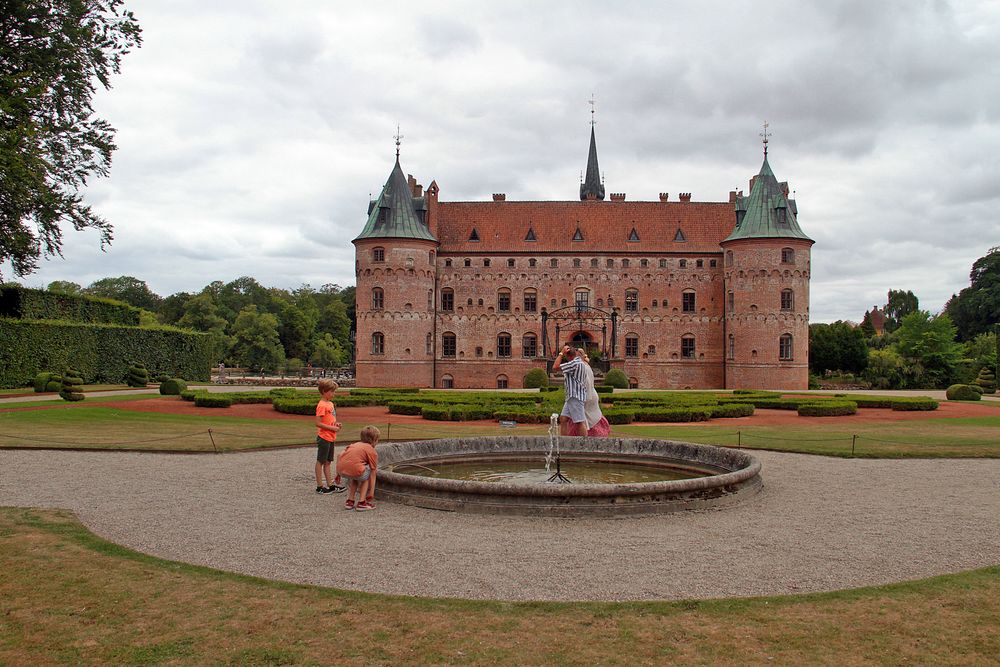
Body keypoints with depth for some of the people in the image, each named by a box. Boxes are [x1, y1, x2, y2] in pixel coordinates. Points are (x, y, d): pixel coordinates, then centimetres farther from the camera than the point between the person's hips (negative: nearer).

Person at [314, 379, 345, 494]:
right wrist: (332, 428, -19)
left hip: (331, 438, 9)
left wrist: (336, 424, 4)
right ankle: (319, 487, 8)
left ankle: (330, 485, 19)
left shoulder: (330, 403, 11)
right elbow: (318, 423, -21)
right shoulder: (322, 405, -16)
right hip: (324, 438, -9)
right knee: (321, 462, 1)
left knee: (327, 462, 13)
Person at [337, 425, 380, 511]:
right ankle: (361, 502, 16)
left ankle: (349, 501, 29)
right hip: (355, 470, -6)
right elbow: (372, 475, 14)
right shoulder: (372, 452, 14)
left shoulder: (354, 445, 29)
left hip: (341, 470, 6)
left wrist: (338, 474, 31)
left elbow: (339, 455, 23)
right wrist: (371, 494, 19)